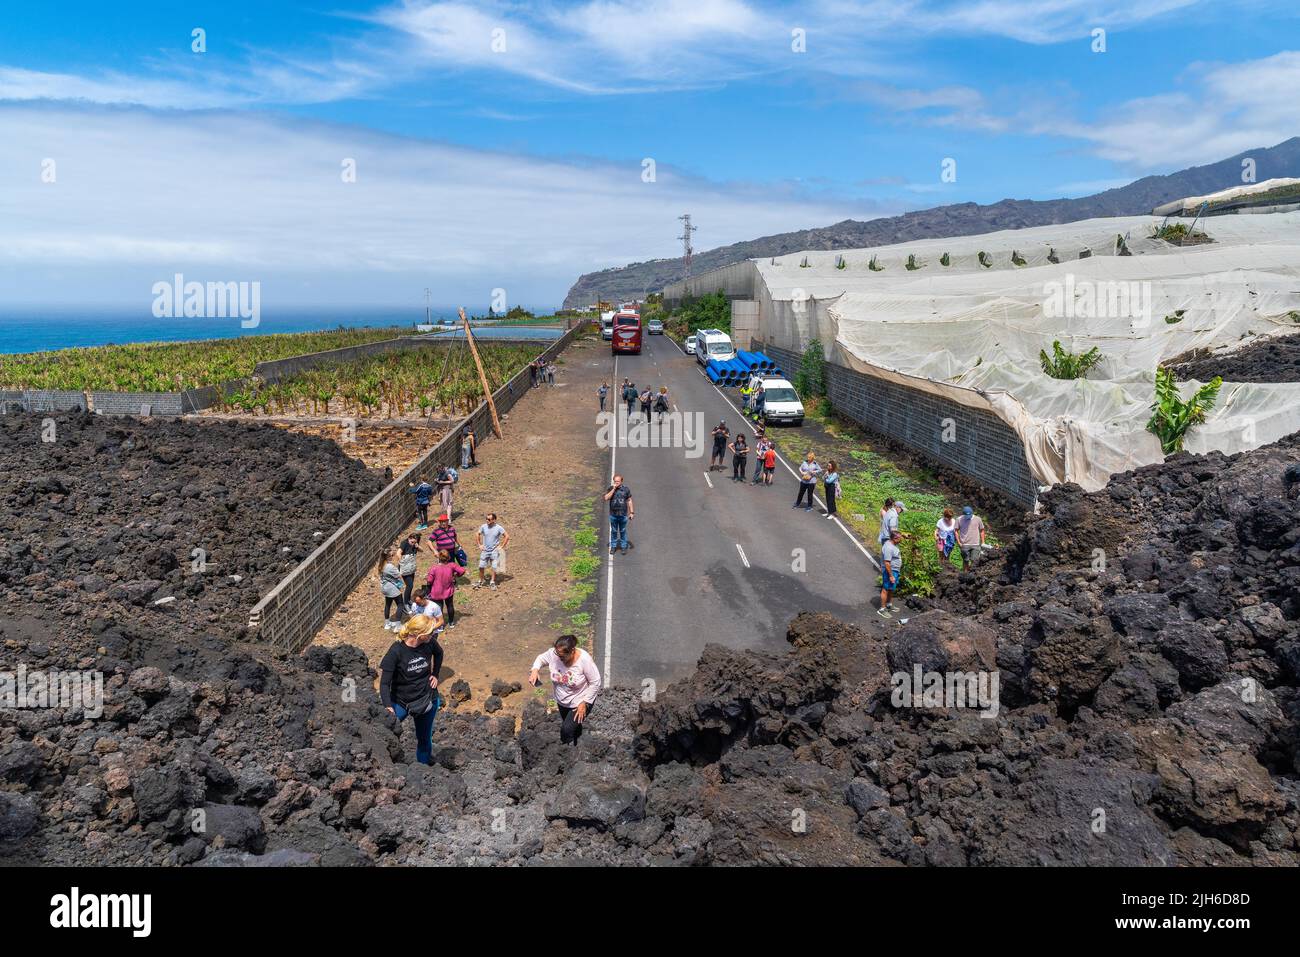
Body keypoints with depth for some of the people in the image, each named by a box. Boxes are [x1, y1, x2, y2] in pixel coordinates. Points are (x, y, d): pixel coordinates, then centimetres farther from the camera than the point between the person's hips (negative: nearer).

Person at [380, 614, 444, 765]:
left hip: (427, 701, 3)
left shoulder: (429, 643, -14)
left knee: (425, 739, 16)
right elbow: (384, 682, -23)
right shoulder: (396, 651, -26)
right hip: (401, 702, -3)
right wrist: (388, 706, -34)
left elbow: (439, 653, 12)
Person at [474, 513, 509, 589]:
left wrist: (502, 546, -6)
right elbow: (478, 535, 11)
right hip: (485, 550, 2)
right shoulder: (483, 527, -5)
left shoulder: (499, 528, -11)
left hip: (494, 551, -2)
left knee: (494, 567, 3)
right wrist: (479, 545, 5)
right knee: (481, 566, 2)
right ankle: (480, 581, 19)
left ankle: (492, 582, 17)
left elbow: (507, 536, -4)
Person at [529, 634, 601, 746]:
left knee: (566, 729, -14)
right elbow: (540, 658, 0)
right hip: (562, 700, 5)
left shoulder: (584, 659, -33)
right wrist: (535, 670, -20)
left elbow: (595, 683, -22)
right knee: (574, 726, 25)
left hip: (580, 701, -5)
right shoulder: (553, 653, -22)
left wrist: (584, 703, -22)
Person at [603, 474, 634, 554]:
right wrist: (613, 489, -20)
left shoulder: (626, 489, -3)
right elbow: (606, 498, -16)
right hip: (613, 515, 1)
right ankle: (613, 546, 24)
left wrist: (632, 512, 0)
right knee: (614, 531, 11)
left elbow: (629, 501, 2)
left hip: (623, 515, -1)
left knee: (623, 531, 10)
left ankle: (624, 547, 21)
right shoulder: (610, 489, -2)